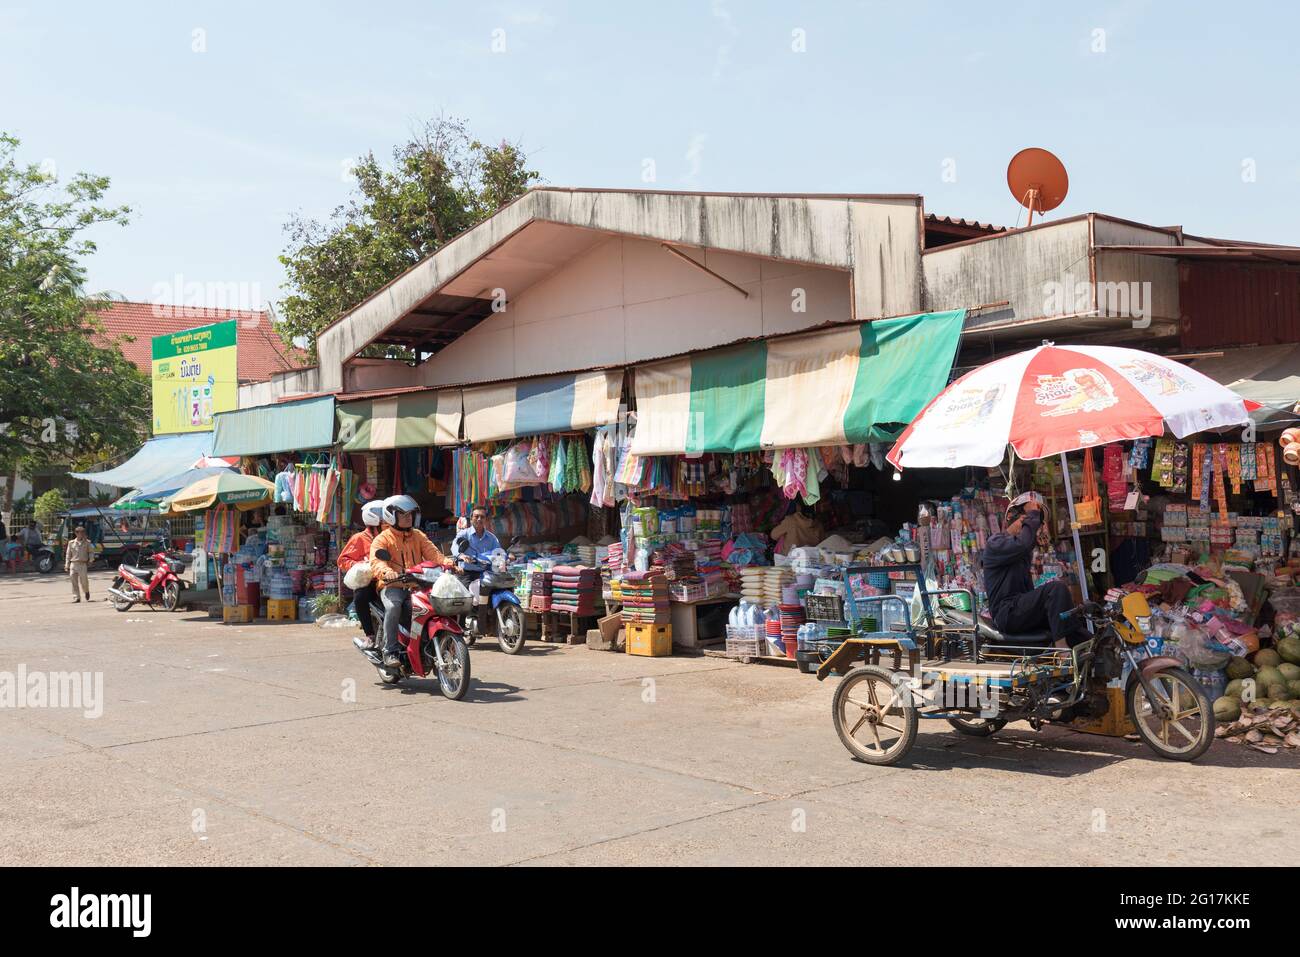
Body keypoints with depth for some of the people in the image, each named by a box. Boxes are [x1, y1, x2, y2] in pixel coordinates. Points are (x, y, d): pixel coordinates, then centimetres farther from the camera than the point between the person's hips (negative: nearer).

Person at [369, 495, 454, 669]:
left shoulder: (418, 536, 19)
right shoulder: (383, 539, 3)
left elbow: (433, 553, 7)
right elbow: (376, 561, -14)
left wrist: (448, 563, -15)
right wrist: (387, 572, -37)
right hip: (392, 585, -3)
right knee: (393, 606, -35)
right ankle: (390, 651, -25)